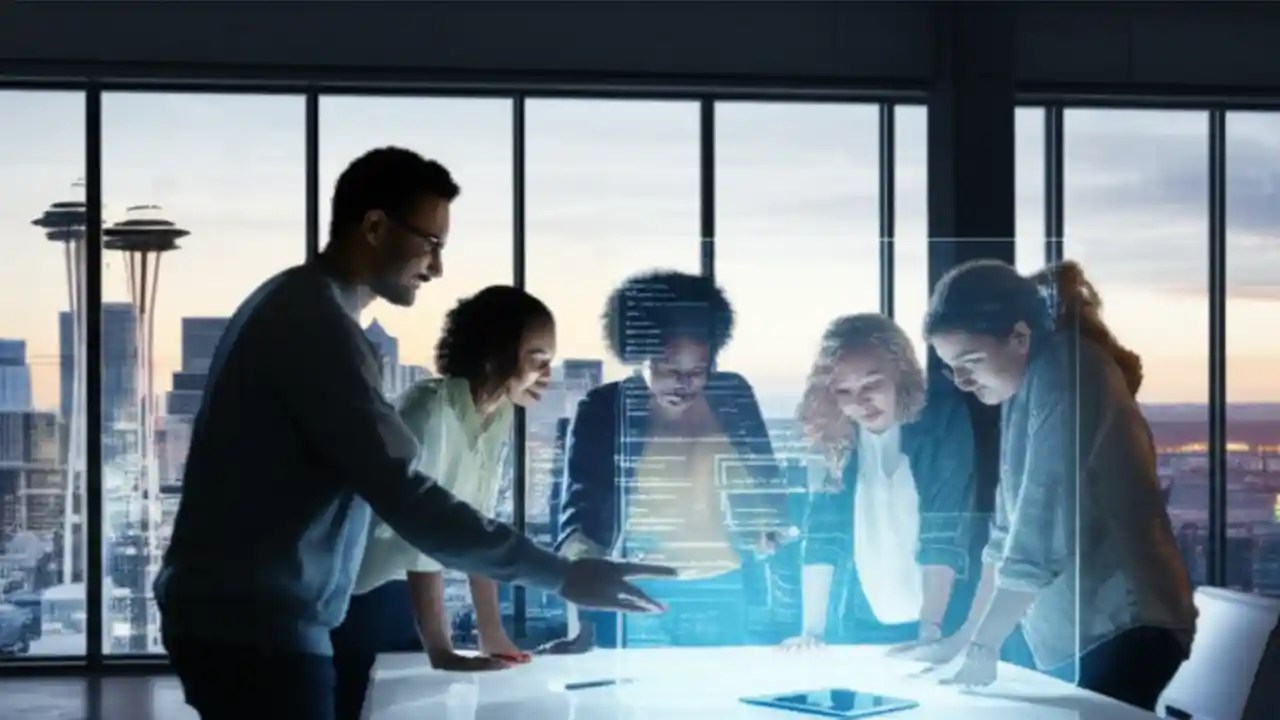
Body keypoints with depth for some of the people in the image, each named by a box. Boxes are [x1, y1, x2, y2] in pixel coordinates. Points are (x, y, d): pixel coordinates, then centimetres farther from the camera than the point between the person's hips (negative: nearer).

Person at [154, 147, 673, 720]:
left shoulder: (293, 305, 15)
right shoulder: (316, 324, -18)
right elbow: (404, 497, -25)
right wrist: (561, 575, -24)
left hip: (231, 617, 11)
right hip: (255, 629, -11)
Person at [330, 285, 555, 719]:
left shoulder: (500, 416, 0)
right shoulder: (432, 409, -25)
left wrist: (493, 635, -3)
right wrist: (441, 653, -30)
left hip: (401, 593, 7)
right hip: (355, 593, -7)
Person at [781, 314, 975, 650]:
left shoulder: (942, 422, -14)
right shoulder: (834, 436, -6)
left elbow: (946, 538, -20)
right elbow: (821, 537, -9)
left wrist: (930, 629, -27)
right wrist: (812, 630, -15)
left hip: (936, 622, -3)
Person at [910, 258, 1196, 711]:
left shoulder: (1066, 377, -16)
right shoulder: (1027, 387, 13)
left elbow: (1041, 528, -20)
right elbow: (1011, 526, 14)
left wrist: (981, 645, -13)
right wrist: (966, 638, 10)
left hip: (1120, 631, -9)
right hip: (1068, 640, 9)